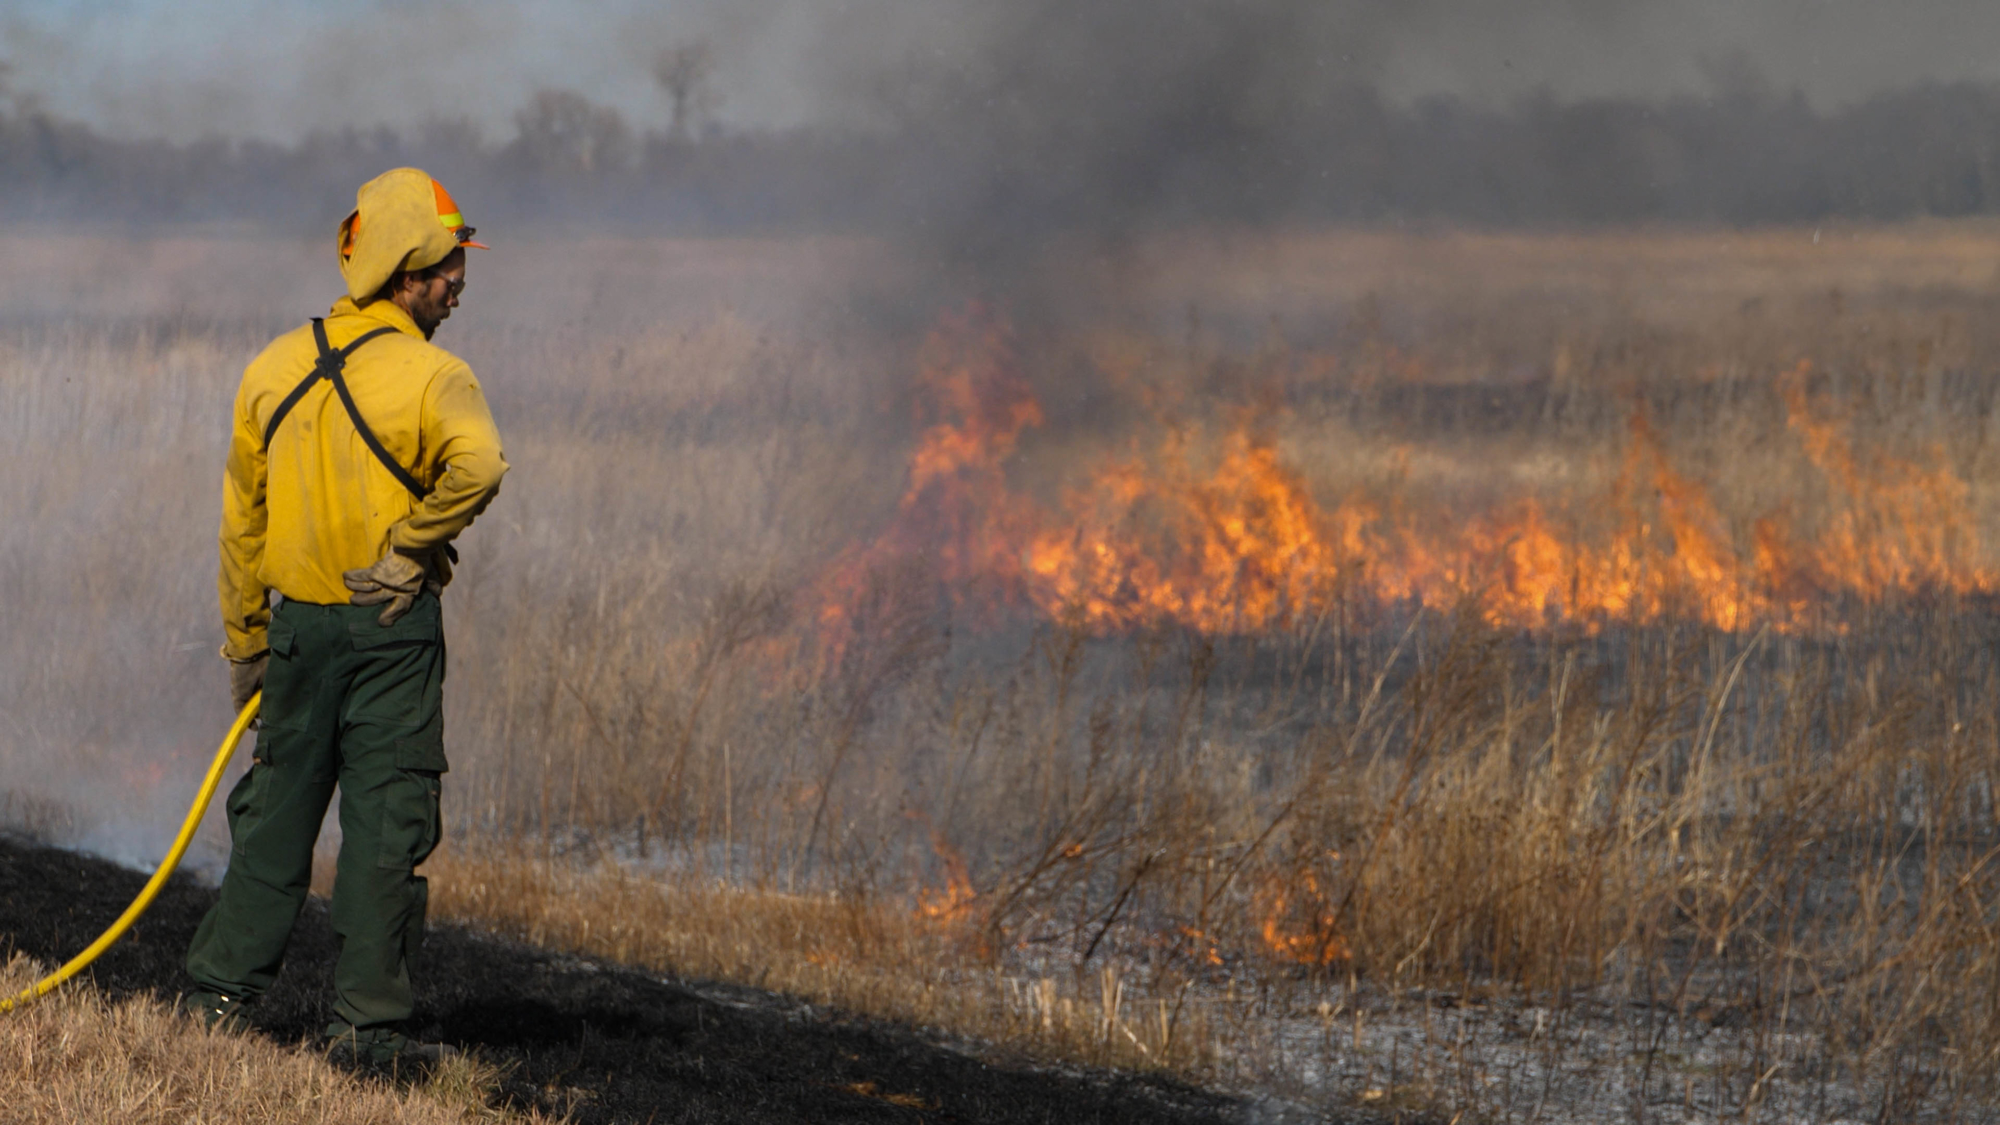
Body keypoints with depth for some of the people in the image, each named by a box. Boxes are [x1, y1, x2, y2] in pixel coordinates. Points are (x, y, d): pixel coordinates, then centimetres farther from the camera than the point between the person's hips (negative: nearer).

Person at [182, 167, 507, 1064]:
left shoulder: (275, 368, 7)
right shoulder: (432, 375, -11)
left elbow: (241, 518, 11)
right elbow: (477, 465, -33)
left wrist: (244, 642, 18)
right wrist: (409, 551, -18)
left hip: (299, 623, 5)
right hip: (393, 630, -5)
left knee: (276, 811, 15)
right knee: (385, 822, 1)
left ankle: (221, 991, 18)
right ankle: (367, 1018, 2)